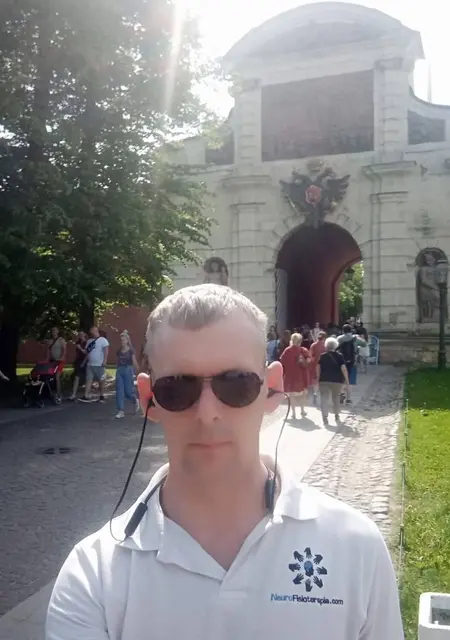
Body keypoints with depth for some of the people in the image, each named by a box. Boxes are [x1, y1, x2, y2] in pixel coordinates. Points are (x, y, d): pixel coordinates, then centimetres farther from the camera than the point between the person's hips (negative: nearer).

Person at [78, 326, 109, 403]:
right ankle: (86, 396, -5)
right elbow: (87, 352, 21)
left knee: (101, 381, 3)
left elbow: (106, 350, -15)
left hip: (99, 365, -7)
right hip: (90, 364, 7)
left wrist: (105, 361, -22)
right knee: (88, 380, -1)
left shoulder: (102, 340, -7)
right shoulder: (89, 341, 17)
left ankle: (102, 396, 12)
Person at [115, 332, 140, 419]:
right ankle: (121, 411, -1)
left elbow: (134, 362, -8)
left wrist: (137, 372, -13)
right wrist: (118, 371, 16)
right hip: (119, 371, 4)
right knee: (119, 391, -3)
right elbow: (118, 362, 14)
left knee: (128, 391, -2)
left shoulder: (131, 350, -5)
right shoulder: (119, 351, 8)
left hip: (128, 370, -4)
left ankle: (135, 400, 32)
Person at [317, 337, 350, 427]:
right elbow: (343, 369, -8)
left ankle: (325, 419, -6)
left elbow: (318, 368, -4)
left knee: (324, 399, 2)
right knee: (336, 398, 20)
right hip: (337, 380, 1)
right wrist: (347, 381, -5)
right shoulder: (339, 355, -2)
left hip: (324, 380, -1)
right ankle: (337, 416, 23)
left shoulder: (322, 356, 1)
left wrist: (317, 379, 5)